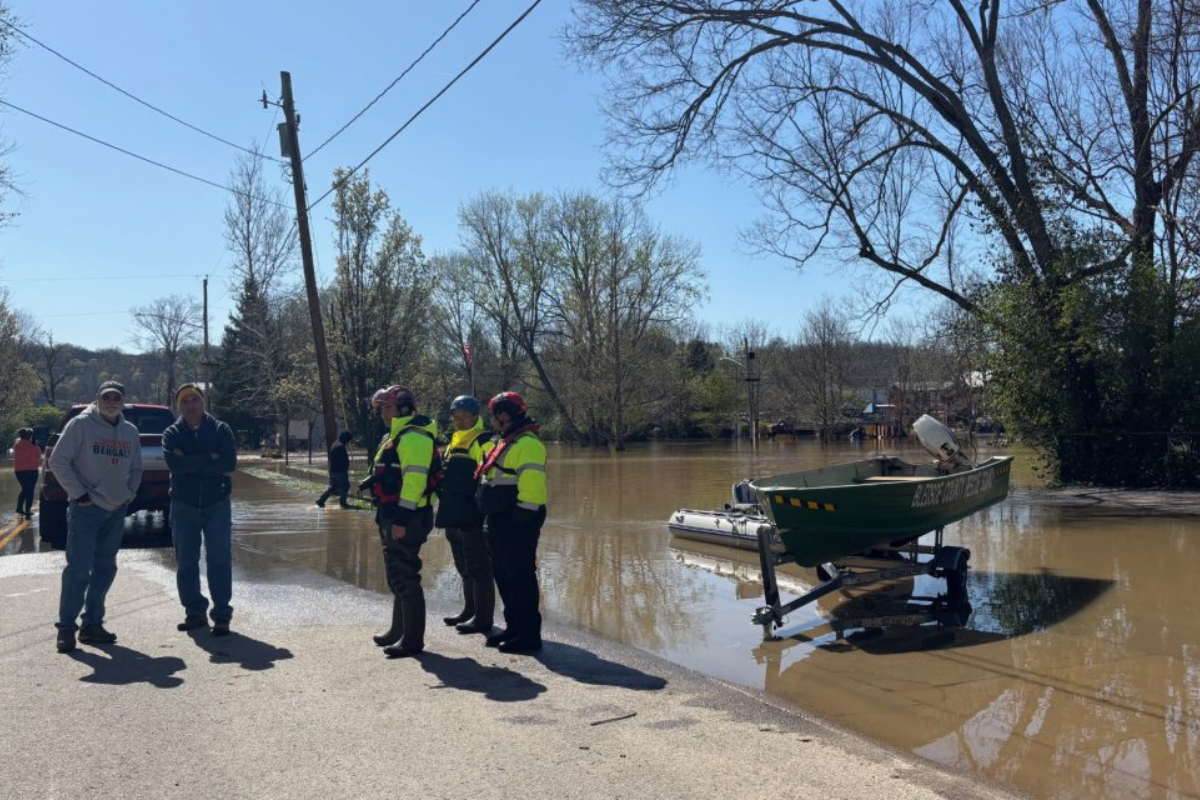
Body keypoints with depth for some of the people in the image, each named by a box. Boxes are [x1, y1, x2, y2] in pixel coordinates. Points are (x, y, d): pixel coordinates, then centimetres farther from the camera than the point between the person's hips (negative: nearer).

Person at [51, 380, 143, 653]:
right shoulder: (81, 424, -7)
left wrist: (130, 493, 7)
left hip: (116, 511, 6)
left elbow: (136, 468, 21)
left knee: (105, 569, 9)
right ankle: (66, 627, 2)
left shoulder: (130, 431, 10)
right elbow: (58, 461, -9)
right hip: (85, 509, -6)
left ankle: (92, 624, 18)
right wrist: (78, 493, -12)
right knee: (78, 569, -7)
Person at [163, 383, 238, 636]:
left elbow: (230, 463, -15)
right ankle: (195, 612, 20)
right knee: (186, 561, 7)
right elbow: (173, 463, -16)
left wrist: (190, 464, -15)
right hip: (184, 504, 2)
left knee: (220, 561, -3)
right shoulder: (172, 433, 3)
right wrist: (210, 459, -17)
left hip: (217, 504, -2)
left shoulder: (220, 430, 0)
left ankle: (222, 615, 2)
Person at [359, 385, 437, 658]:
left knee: (405, 577, -7)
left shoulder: (413, 438, -16)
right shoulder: (394, 437, 18)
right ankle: (399, 630, 32)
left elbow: (414, 479, -23)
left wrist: (402, 519, -25)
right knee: (396, 575, 19)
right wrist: (372, 482, 11)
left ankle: (413, 639, 1)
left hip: (406, 519, -11)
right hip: (392, 516, 11)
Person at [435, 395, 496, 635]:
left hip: (473, 516, -9)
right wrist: (443, 497, 25)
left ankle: (483, 618, 3)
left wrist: (483, 507, -20)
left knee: (478, 568, -3)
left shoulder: (484, 441, -10)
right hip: (454, 516, 9)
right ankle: (469, 610, 30)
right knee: (464, 567, 18)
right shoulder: (454, 441, 18)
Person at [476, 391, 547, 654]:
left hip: (516, 523, -11)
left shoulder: (527, 443, -14)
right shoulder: (506, 442, 19)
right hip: (500, 521, 11)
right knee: (504, 575, 16)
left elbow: (531, 484, -22)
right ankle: (514, 628, 27)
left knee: (520, 577, -5)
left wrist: (522, 521, -23)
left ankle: (529, 635, 3)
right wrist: (493, 520, 21)